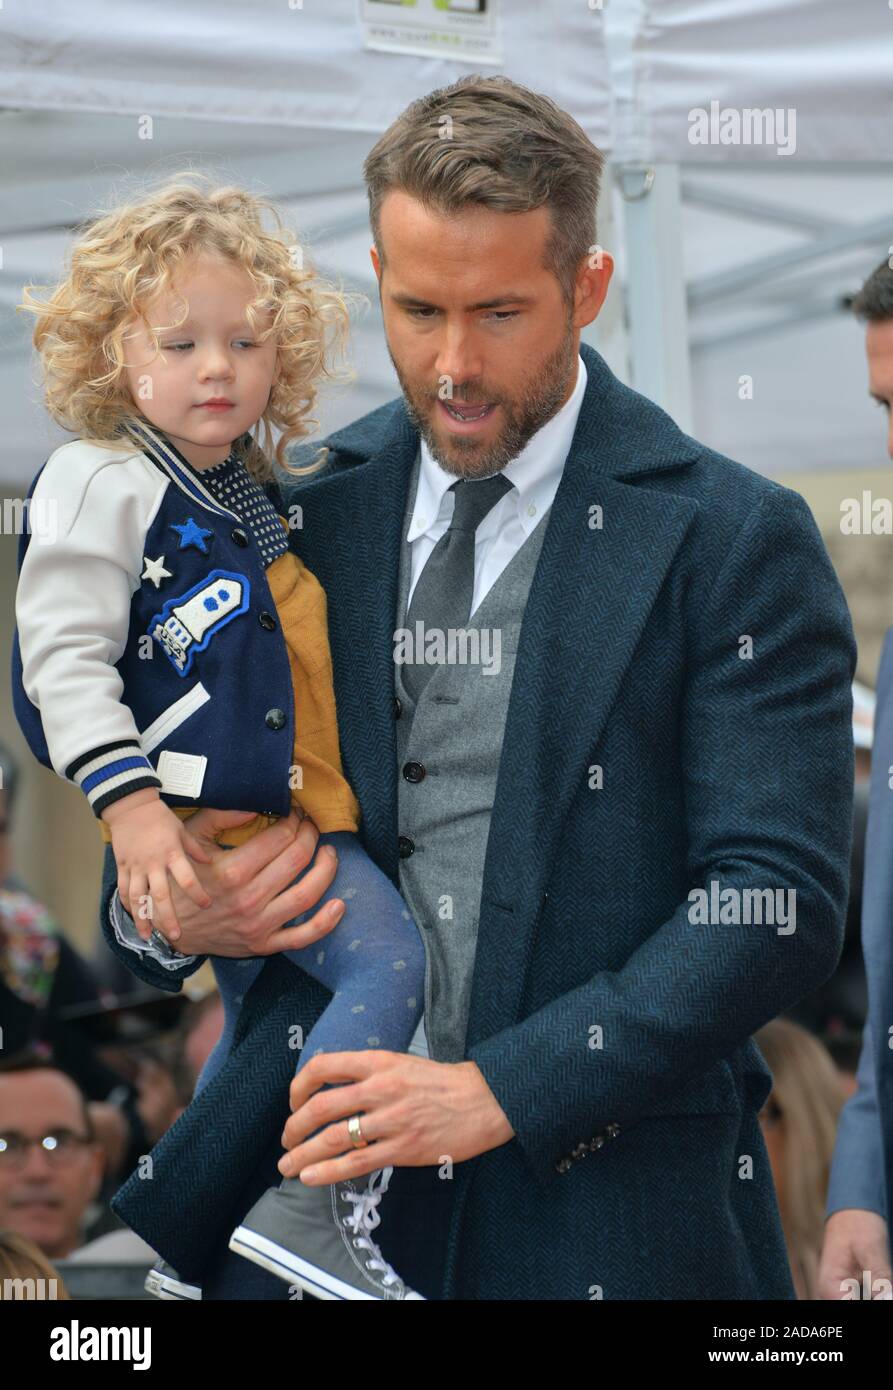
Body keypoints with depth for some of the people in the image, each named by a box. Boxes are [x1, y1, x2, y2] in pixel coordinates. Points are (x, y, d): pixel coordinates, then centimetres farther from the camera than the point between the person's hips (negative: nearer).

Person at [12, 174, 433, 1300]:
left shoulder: (257, 495, 15)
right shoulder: (103, 483, -11)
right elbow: (65, 657, -17)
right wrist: (133, 805, -26)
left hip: (285, 815, 9)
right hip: (197, 824, -9)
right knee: (389, 959, -22)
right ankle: (303, 1203, -22)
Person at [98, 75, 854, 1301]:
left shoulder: (735, 540, -4)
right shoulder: (304, 512, 8)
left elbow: (780, 906, -10)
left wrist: (503, 1088, -18)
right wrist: (168, 918, -8)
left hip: (612, 1222, -3)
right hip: (313, 1174, 3)